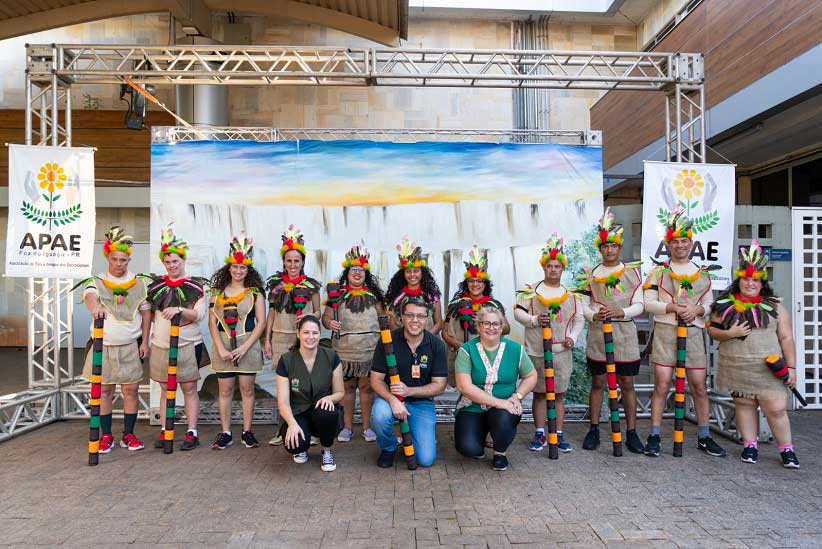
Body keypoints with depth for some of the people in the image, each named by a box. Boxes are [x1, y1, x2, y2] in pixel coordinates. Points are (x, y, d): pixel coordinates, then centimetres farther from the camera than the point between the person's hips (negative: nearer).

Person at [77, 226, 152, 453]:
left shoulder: (140, 283, 5)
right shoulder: (96, 282, 1)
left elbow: (146, 312, 7)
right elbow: (89, 296, -22)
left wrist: (145, 341, 1)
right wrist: (95, 307, -46)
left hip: (131, 347, 1)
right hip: (103, 345, 0)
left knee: (131, 390, 4)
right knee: (104, 390, 6)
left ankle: (128, 435, 15)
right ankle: (106, 436, 17)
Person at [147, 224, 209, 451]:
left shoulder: (196, 286, -3)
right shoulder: (156, 285, 8)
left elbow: (199, 314, -12)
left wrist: (180, 310, -27)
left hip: (188, 345, -4)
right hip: (161, 345, 4)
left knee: (189, 389, 1)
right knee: (165, 389, 11)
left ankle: (192, 433, 6)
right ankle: (165, 432, 19)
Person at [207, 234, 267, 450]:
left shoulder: (255, 292, 1)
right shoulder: (218, 291, 8)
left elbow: (261, 322, -4)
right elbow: (212, 322, 4)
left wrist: (244, 348, -12)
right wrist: (221, 349, -8)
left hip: (248, 345, -2)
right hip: (222, 345, 2)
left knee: (247, 390, 5)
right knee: (225, 390, 7)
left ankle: (247, 432, 16)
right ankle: (225, 433, 16)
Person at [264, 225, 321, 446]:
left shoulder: (311, 285, 3)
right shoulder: (276, 285, 9)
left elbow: (317, 312, 8)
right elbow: (272, 312, 12)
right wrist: (267, 339, 7)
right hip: (280, 338, 2)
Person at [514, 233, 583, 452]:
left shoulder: (572, 294, 9)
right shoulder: (530, 291, 1)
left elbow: (579, 318, 12)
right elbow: (518, 312, -1)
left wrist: (573, 337, -3)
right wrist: (534, 320, -18)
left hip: (561, 352, 2)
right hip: (537, 352, -2)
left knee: (559, 393, 8)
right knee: (539, 393, 6)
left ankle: (558, 435, 17)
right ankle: (540, 435, 16)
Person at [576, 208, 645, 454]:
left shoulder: (632, 272, 5)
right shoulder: (591, 274, 7)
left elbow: (639, 305, 1)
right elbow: (583, 305, 4)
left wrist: (621, 312, -18)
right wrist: (594, 315, -17)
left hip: (625, 334, 0)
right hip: (597, 334, 0)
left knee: (627, 384, 5)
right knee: (597, 382, 6)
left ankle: (631, 433, 14)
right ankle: (594, 429, 16)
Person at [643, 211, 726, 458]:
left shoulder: (702, 273, 14)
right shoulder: (658, 272, 5)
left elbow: (710, 303, 13)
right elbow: (648, 303, -1)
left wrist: (697, 310, -9)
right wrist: (672, 308, -16)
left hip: (694, 333, 3)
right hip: (665, 333, -3)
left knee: (700, 386, 7)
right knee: (662, 385, -4)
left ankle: (704, 437, 21)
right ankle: (654, 435, 4)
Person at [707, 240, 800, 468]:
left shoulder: (774, 306, 4)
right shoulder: (725, 305, 4)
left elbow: (786, 338, 4)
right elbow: (712, 330, 7)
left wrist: (791, 366, 1)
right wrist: (729, 333, -12)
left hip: (769, 368, -1)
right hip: (737, 367, 1)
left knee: (776, 408, -3)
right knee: (744, 405, 9)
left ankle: (787, 449, 14)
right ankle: (750, 445, 22)